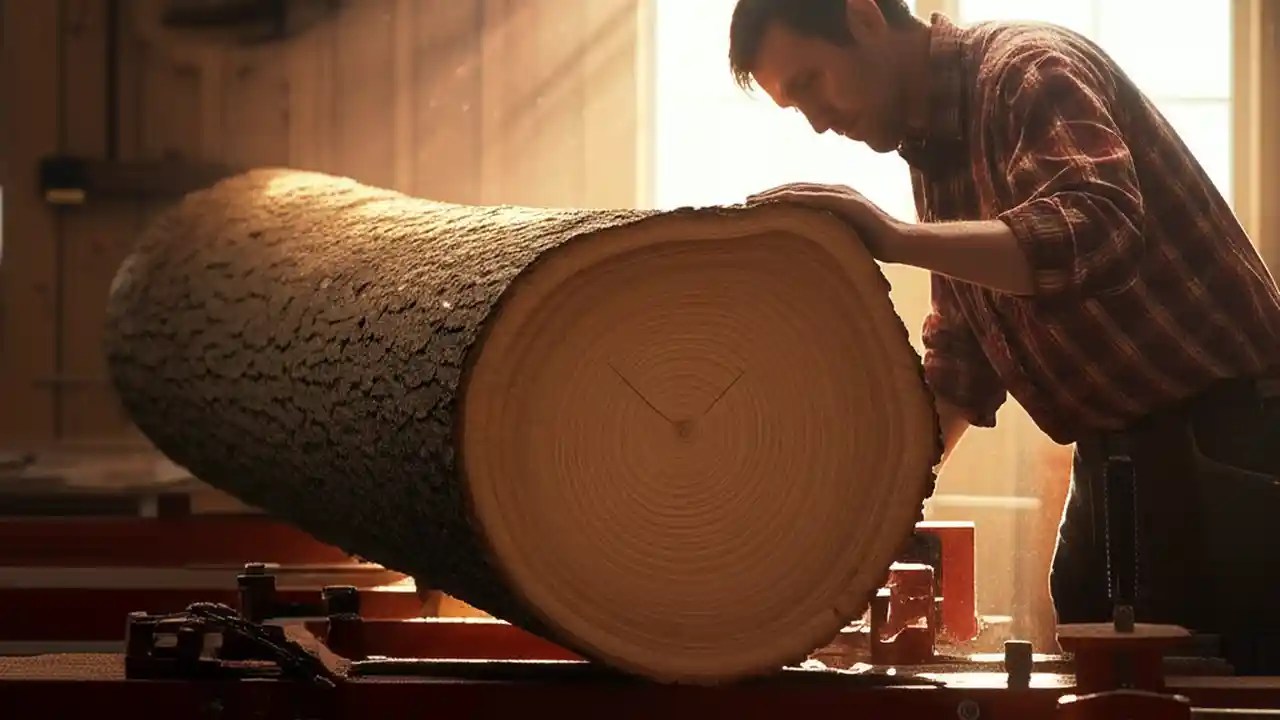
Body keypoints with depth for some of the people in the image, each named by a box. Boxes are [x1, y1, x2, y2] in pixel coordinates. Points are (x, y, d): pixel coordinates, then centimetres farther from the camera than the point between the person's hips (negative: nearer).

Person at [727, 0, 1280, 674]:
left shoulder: (1032, 69, -13)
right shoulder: (934, 150, 13)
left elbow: (1098, 234, -30)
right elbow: (963, 351, 20)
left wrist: (895, 239, -32)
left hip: (1221, 445, -9)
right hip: (1114, 456, 9)